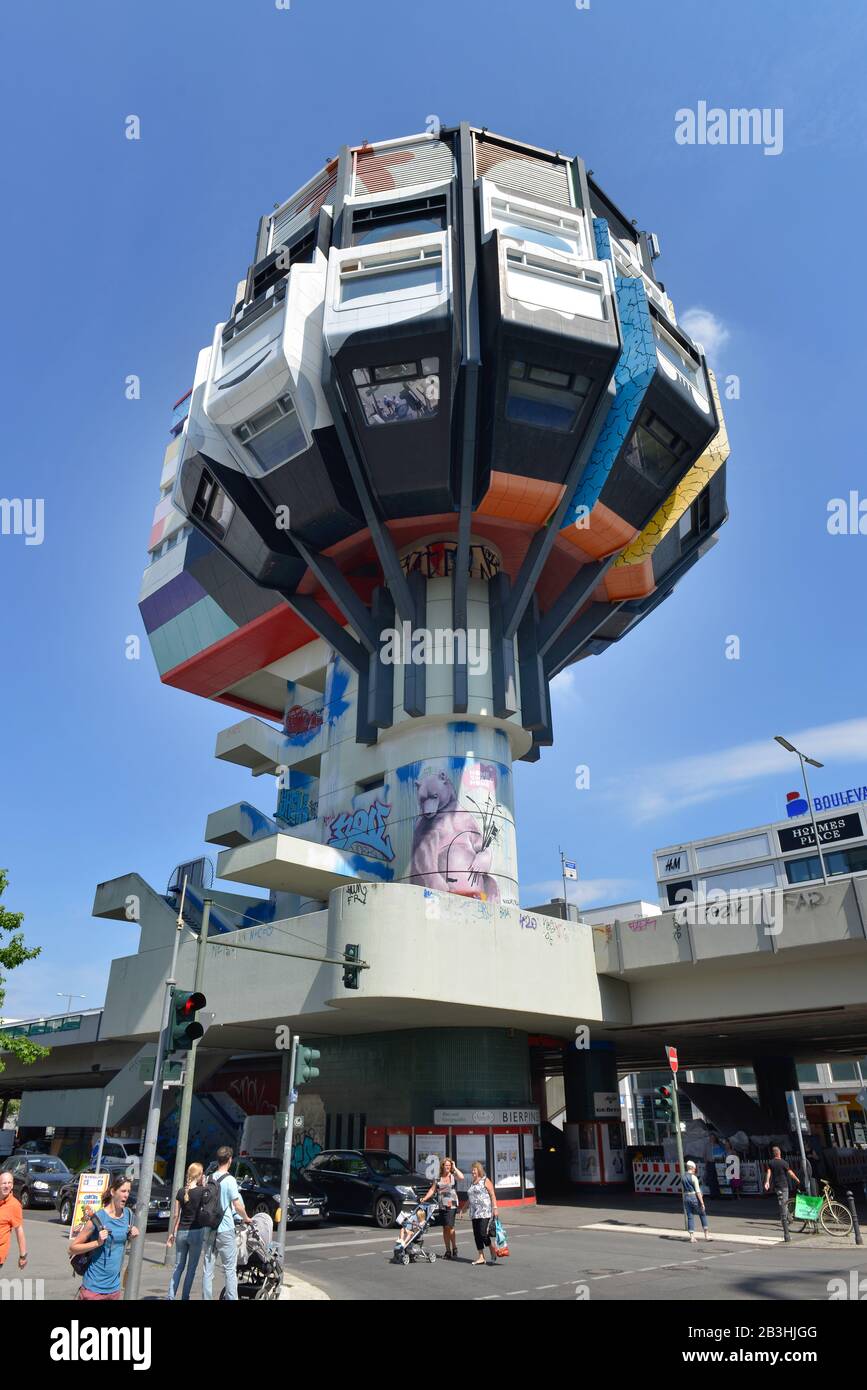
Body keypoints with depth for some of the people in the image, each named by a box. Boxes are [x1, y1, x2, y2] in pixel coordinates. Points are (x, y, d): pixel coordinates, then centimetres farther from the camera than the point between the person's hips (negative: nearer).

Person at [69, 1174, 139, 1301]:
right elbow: (72, 1248, -11)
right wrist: (97, 1242, -23)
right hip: (94, 1288, -5)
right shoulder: (98, 1218, -15)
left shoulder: (128, 1214, 0)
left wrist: (132, 1236, -3)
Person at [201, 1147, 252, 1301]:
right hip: (225, 1230, -5)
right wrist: (246, 1218, 5)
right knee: (230, 1269, 2)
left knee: (208, 1269, 10)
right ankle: (232, 1298, 1)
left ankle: (207, 1298, 11)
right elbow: (237, 1205, -12)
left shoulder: (209, 1179, 5)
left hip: (209, 1229, 5)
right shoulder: (229, 1180, -12)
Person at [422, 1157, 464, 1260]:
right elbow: (432, 1190, 10)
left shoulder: (453, 1176, 0)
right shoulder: (437, 1178, 11)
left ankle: (454, 1248, 3)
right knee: (445, 1228, 8)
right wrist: (424, 1199, -2)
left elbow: (462, 1177, -20)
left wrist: (454, 1168, -9)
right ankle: (448, 1251, 17)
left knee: (449, 1226, -12)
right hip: (441, 1206, 4)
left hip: (451, 1205, -4)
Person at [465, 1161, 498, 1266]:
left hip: (485, 1212, -7)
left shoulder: (485, 1181, -2)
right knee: (477, 1235, 4)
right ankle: (481, 1257, 12)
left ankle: (493, 1255, 6)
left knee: (484, 1234, -12)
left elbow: (492, 1195, -6)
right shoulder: (471, 1183, 18)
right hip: (474, 1213, 7)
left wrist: (495, 1208, -13)